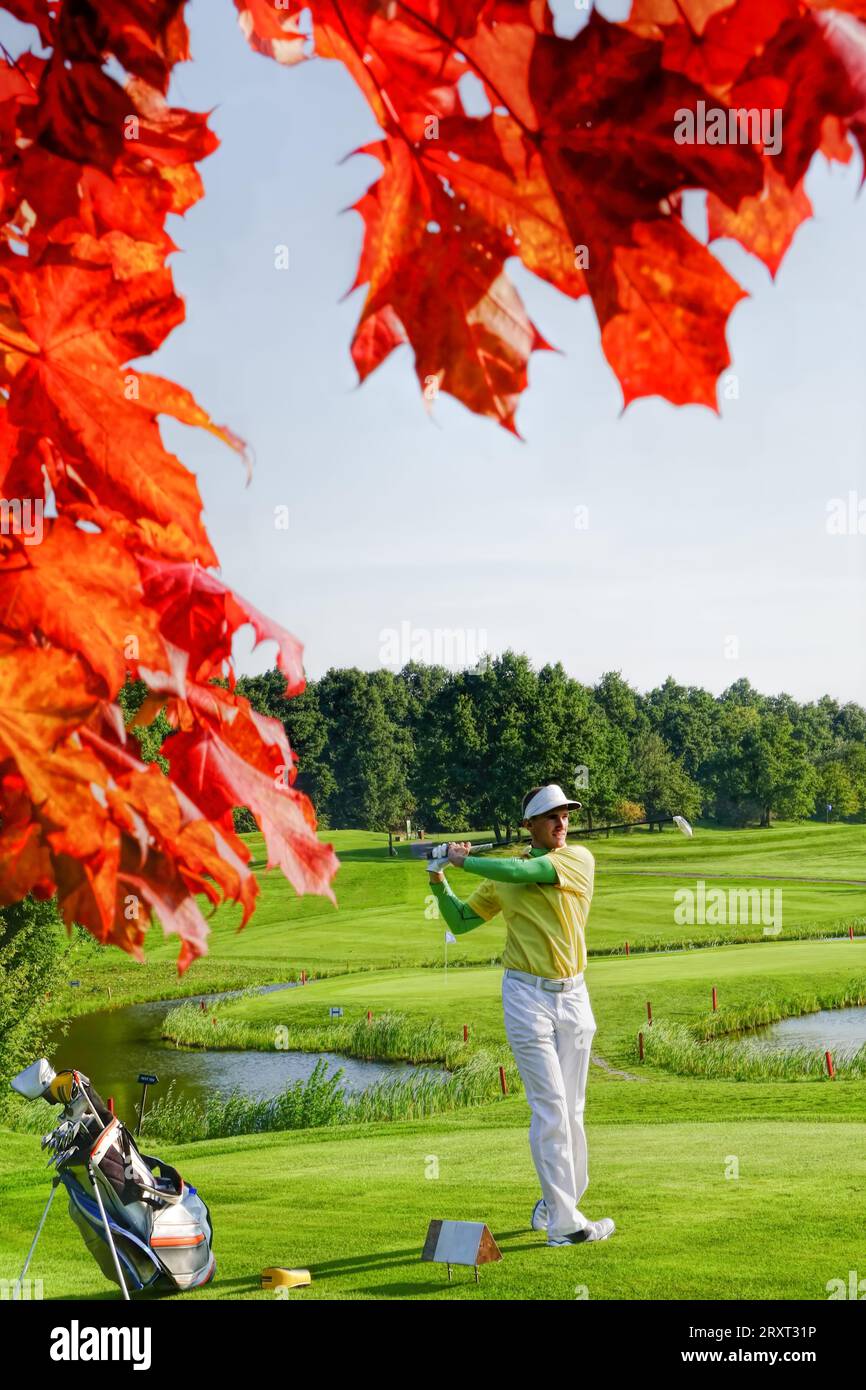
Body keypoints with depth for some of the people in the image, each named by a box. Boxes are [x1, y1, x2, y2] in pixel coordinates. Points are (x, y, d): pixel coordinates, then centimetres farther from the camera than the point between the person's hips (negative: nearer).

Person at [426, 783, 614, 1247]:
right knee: (550, 1110, -7)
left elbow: (522, 872, -18)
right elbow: (460, 922, 14)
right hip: (527, 995, -1)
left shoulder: (578, 859, -2)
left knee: (571, 1111, 8)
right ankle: (564, 1222, -6)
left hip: (573, 996, 1)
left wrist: (465, 860, -9)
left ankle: (556, 1201, 25)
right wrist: (439, 881, -1)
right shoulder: (502, 879, 5)